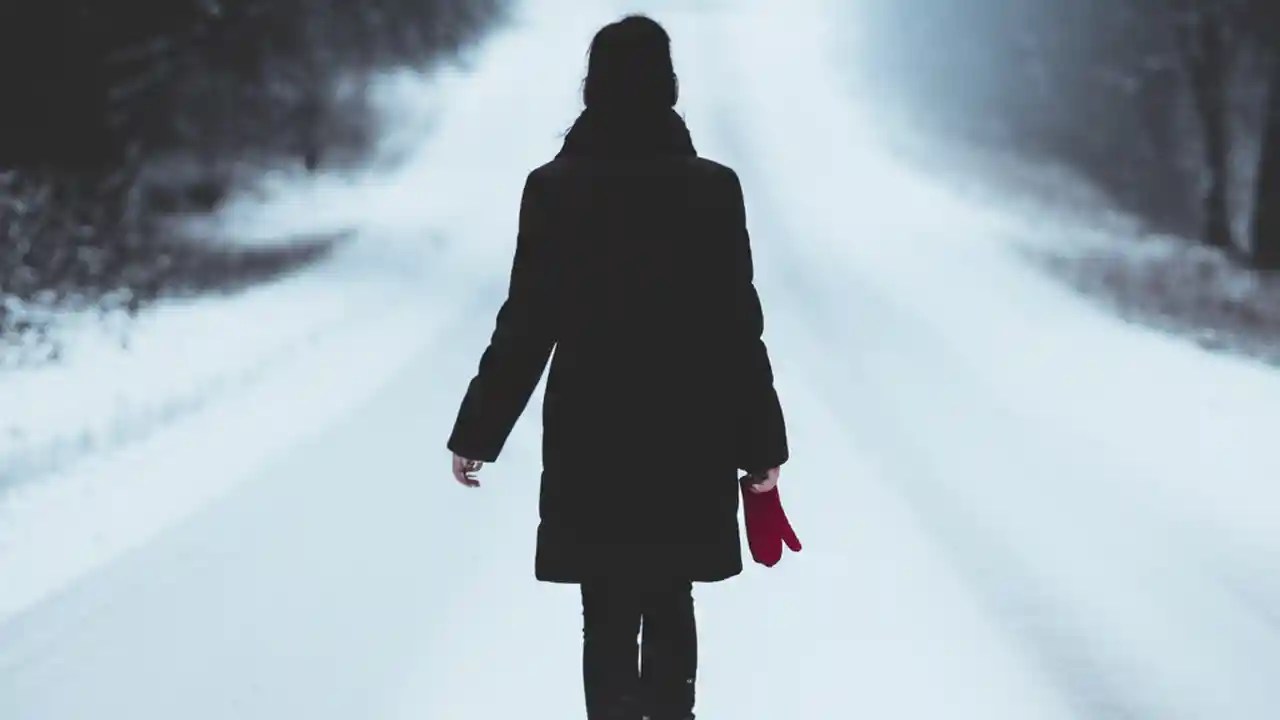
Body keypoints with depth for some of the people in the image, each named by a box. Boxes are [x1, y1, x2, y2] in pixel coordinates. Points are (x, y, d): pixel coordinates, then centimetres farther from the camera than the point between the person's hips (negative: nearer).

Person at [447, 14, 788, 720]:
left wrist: (476, 434, 3)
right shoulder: (712, 188, -7)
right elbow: (738, 327, -5)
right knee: (670, 606, 15)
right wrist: (760, 445, 3)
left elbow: (526, 325, -6)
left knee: (607, 615, 7)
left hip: (590, 438, -1)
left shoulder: (553, 189, -7)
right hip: (689, 437, 1)